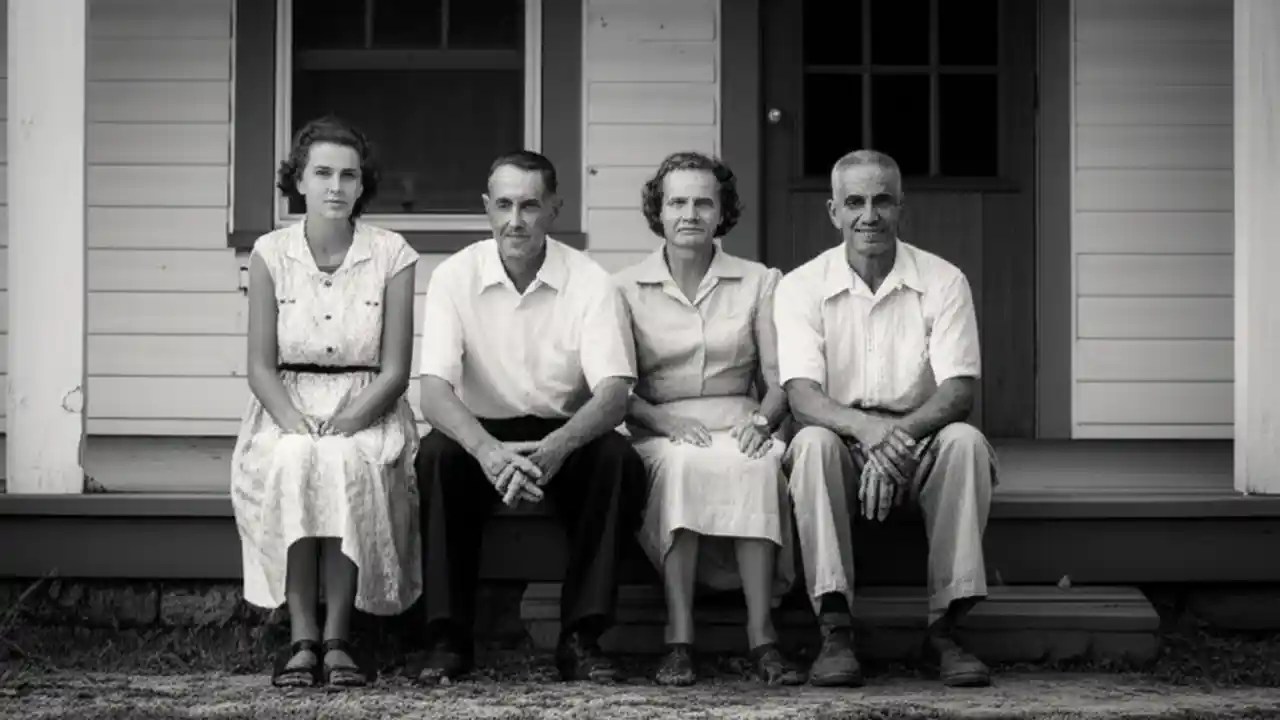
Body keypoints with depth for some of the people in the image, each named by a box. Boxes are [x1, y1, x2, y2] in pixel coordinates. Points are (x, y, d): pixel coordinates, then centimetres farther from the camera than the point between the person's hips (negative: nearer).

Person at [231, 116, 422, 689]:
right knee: (294, 462, -33)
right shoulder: (270, 254, 3)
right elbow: (261, 366, 1)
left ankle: (337, 637, -28)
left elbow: (395, 370, -2)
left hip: (366, 411, -1)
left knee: (346, 463, -34)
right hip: (288, 408, 1)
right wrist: (298, 424, -17)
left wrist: (342, 425, -17)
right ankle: (301, 637, -29)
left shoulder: (391, 255, 0)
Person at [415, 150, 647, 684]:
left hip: (564, 439, 0)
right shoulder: (454, 277, -7)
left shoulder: (590, 282, -8)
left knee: (619, 460, -30)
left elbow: (613, 394, -18)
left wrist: (557, 447, -39)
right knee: (436, 455, -31)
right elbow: (434, 391, -17)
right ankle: (448, 637, -22)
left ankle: (580, 637, -21)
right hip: (483, 433, 0)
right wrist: (488, 451, -38)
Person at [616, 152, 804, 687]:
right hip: (660, 433, -1)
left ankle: (762, 635, -39)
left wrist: (762, 418, -15)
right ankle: (678, 639, -39)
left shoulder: (759, 282, 13)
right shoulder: (627, 289, 10)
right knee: (683, 463, -37)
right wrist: (664, 420, -17)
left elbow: (780, 376, 7)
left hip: (737, 427, 1)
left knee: (759, 464, -35)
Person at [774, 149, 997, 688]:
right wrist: (866, 428, -36)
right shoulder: (801, 286, -1)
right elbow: (801, 396, -14)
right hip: (843, 442, 0)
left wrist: (901, 434, -32)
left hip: (920, 444, 0)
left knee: (965, 441, -31)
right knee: (813, 443, -33)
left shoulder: (943, 281, -1)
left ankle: (944, 630, -26)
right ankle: (835, 632, -33)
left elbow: (959, 390, -11)